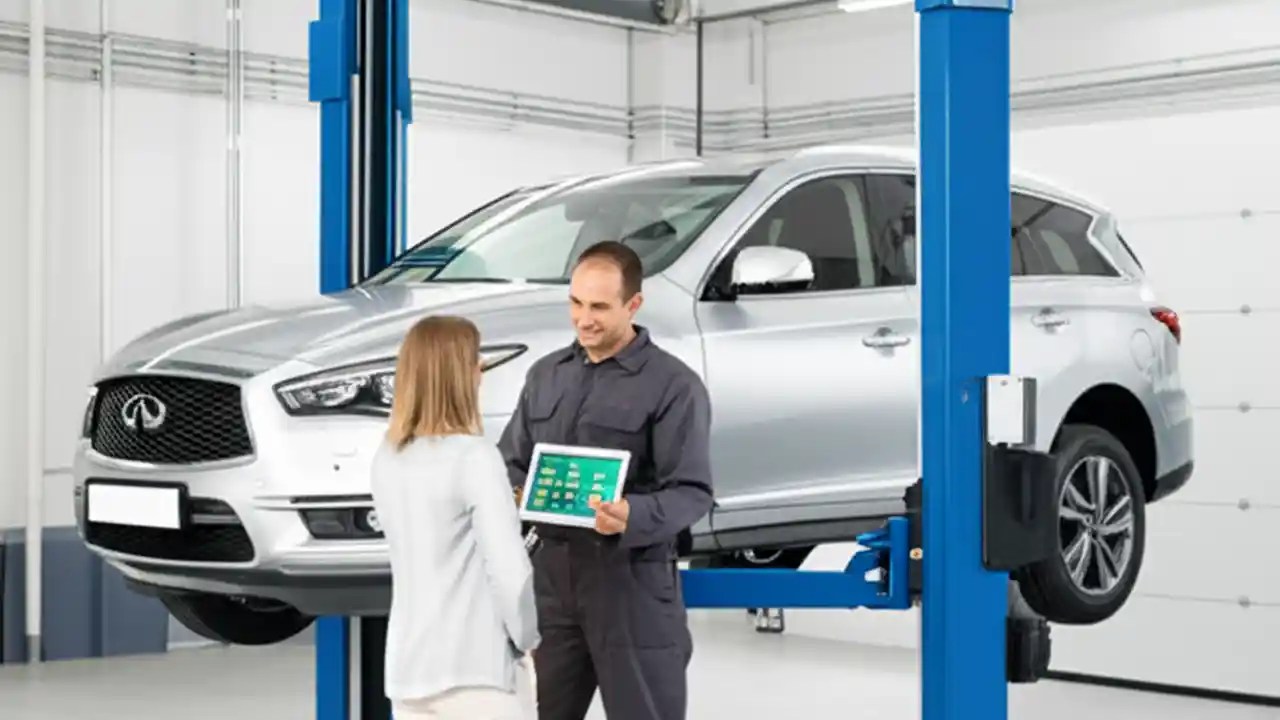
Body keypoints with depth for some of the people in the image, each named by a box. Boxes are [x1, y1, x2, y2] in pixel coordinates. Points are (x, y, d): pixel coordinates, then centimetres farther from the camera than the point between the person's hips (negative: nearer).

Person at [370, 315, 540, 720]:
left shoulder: (386, 459, 7)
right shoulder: (475, 457, -14)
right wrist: (525, 636, -1)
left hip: (406, 667, 7)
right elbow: (510, 570, -17)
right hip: (468, 670, -7)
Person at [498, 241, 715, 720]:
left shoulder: (673, 384, -7)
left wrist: (633, 517, -32)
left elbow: (693, 492, -12)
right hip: (553, 572, 6)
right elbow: (512, 461, 18)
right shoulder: (545, 374, 13)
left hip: (633, 578, -5)